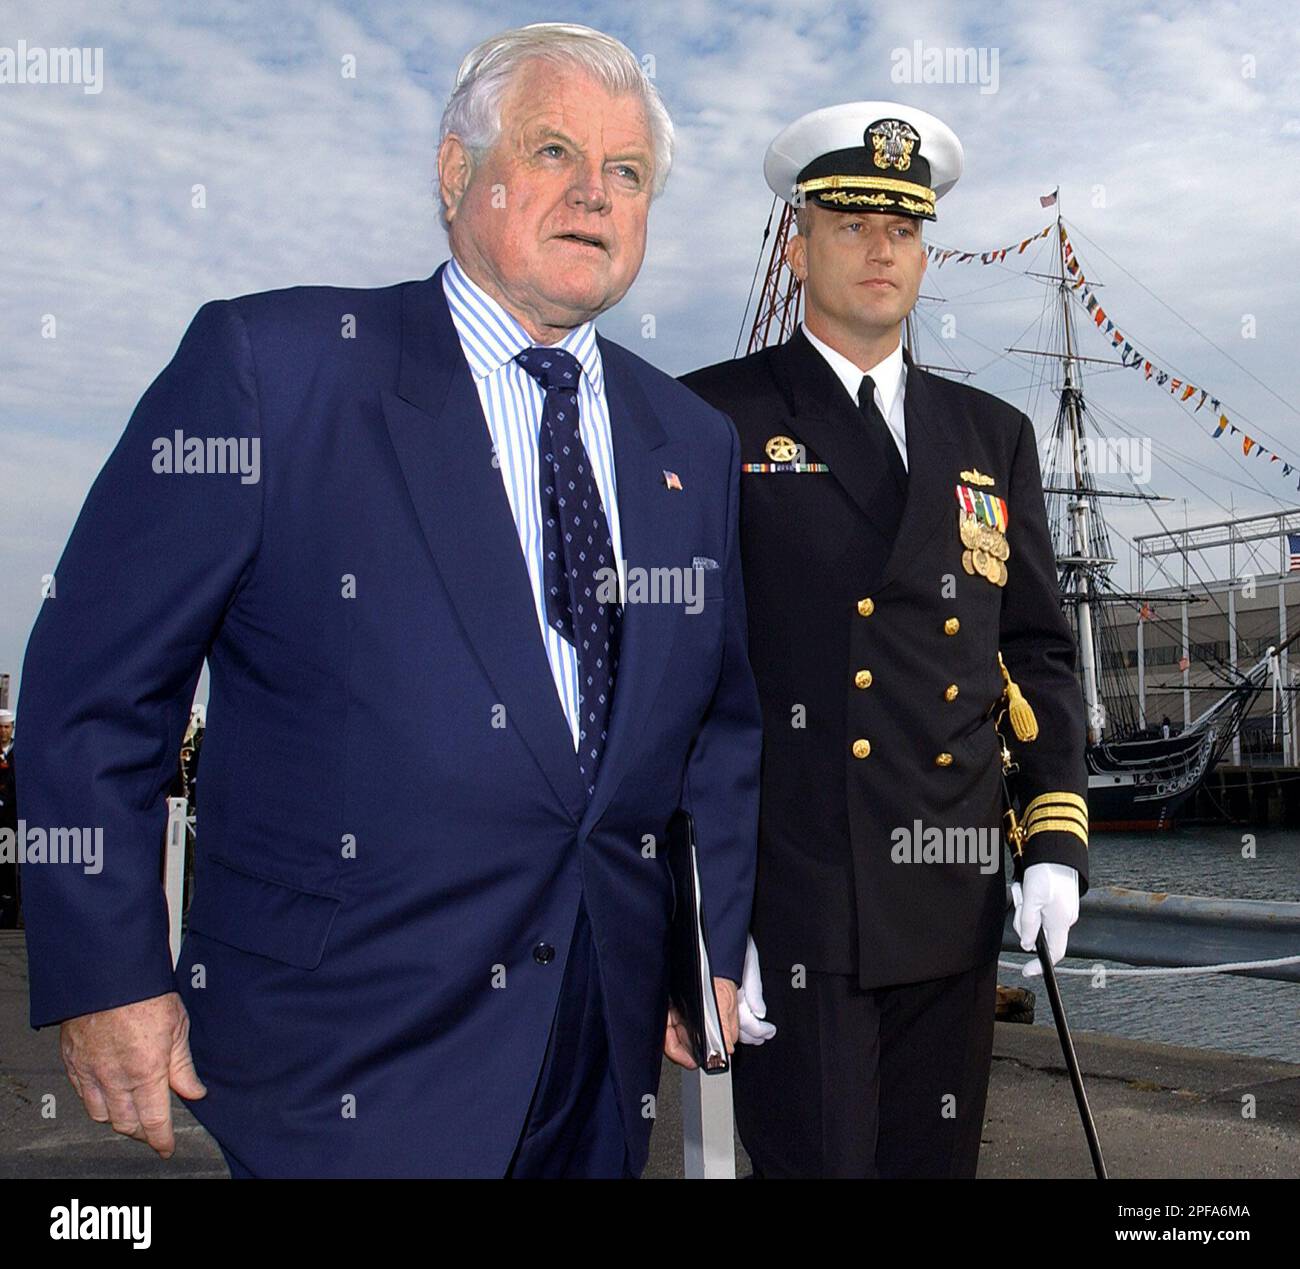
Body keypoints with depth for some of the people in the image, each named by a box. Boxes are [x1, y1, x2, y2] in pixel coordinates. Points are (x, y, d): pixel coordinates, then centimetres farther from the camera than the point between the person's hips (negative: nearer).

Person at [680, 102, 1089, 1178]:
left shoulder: (993, 436, 14)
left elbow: (1037, 646, 16)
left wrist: (1057, 835, 4)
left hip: (957, 906, 5)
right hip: (791, 911, -4)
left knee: (939, 1160, 15)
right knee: (814, 1155, 1)